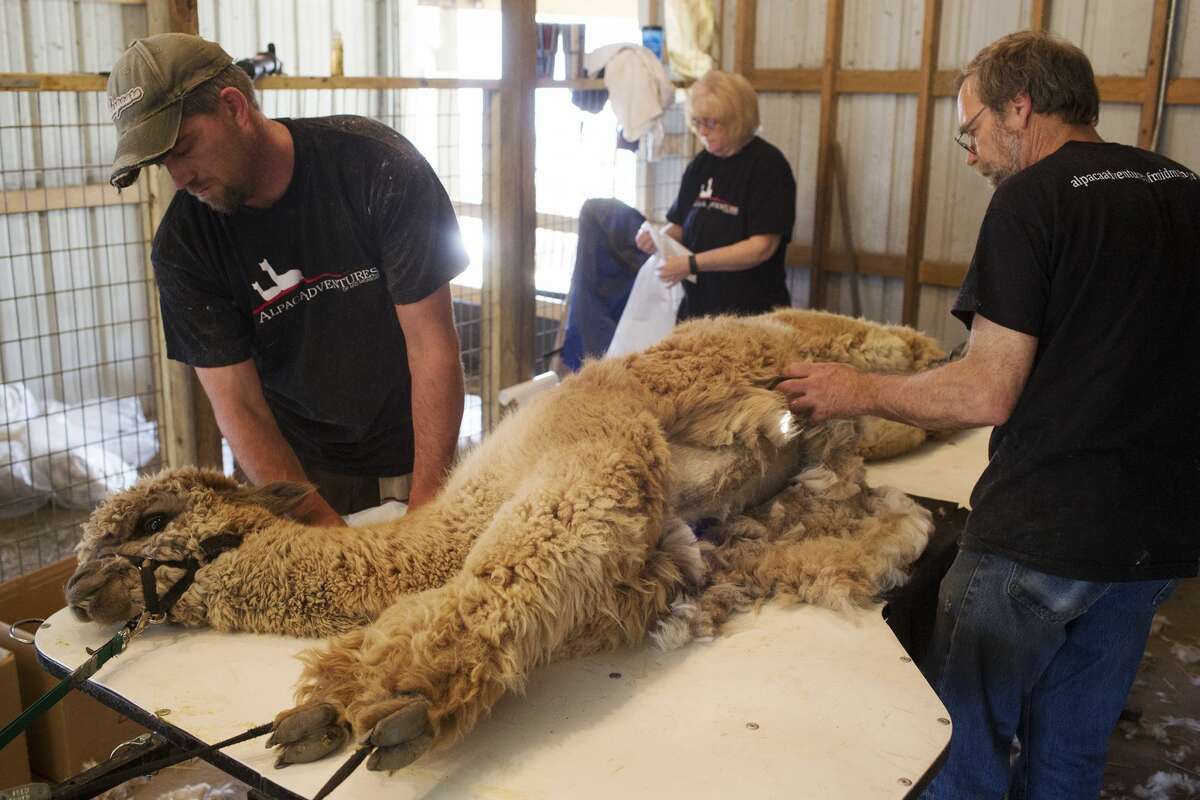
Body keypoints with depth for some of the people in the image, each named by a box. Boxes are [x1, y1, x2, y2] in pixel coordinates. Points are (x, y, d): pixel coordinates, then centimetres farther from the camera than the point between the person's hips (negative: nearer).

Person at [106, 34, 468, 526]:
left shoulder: (379, 166, -21)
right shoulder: (181, 247, -13)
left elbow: (433, 347, -21)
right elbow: (238, 407, -15)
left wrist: (427, 503, -26)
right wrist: (320, 520, -29)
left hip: (414, 446, -1)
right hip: (299, 463, 1)